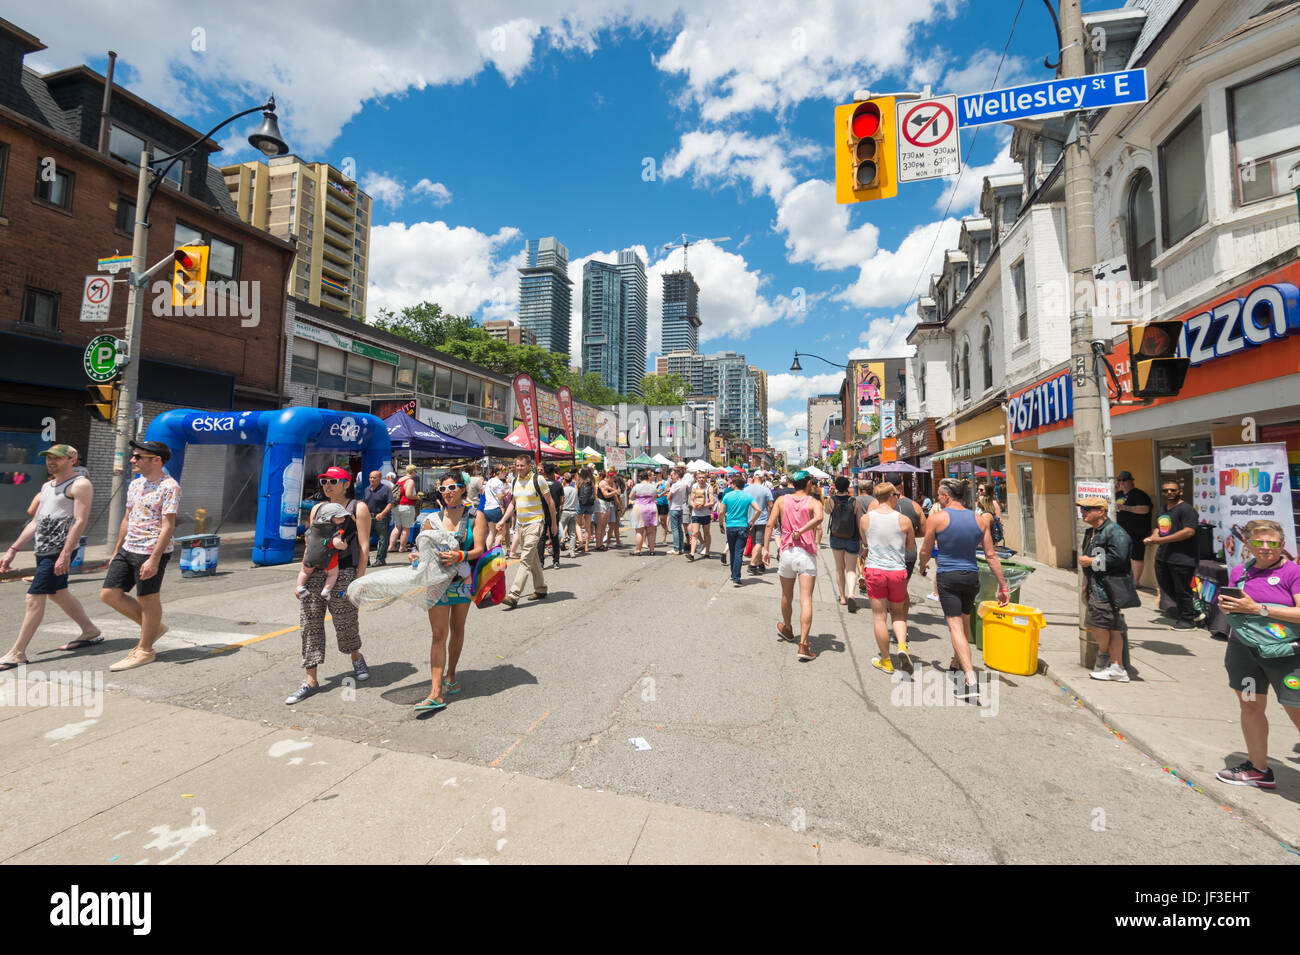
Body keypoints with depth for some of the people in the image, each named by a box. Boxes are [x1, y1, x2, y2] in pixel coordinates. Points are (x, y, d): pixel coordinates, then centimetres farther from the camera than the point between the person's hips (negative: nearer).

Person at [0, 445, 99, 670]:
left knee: (34, 598, -7)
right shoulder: (47, 486, 16)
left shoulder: (80, 485, -11)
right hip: (43, 550, 9)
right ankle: (91, 632, 26)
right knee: (58, 594, 16)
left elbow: (80, 521, -19)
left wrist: (65, 554, -25)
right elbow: (34, 522, 20)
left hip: (60, 551, -9)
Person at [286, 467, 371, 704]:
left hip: (343, 572, -5)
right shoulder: (318, 508, 16)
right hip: (316, 571, 5)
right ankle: (311, 680, 12)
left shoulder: (358, 508, 0)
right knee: (310, 623, 3)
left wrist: (359, 578, -12)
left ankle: (356, 657, 32)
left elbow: (364, 546, -6)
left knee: (344, 622, 2)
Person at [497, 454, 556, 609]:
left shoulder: (538, 480, -10)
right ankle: (541, 590, 27)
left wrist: (553, 523, -3)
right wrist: (503, 520, 8)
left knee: (525, 560, -11)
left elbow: (549, 502, -5)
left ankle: (513, 596, -13)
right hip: (521, 525, 7)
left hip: (535, 523, -7)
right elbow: (513, 503, 19)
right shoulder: (514, 482, 10)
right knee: (533, 559, 15)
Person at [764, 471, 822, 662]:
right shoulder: (813, 502, -2)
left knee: (787, 596, 21)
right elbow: (818, 518, -25)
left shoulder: (782, 500, 5)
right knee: (806, 600, -3)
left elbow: (770, 524, -1)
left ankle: (787, 629, 43)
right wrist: (802, 530, -17)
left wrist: (766, 548, 1)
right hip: (807, 555, -3)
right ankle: (803, 645, -8)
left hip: (787, 552, 3)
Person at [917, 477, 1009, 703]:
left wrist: (922, 567, 18)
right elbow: (991, 555, 3)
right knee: (965, 622, 21)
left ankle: (971, 680, -14)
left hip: (948, 577, -5)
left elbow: (926, 552, -3)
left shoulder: (936, 518, -10)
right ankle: (957, 664, 39)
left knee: (956, 626, -5)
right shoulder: (980, 520, 3)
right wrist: (1003, 586, 8)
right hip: (971, 576, 5)